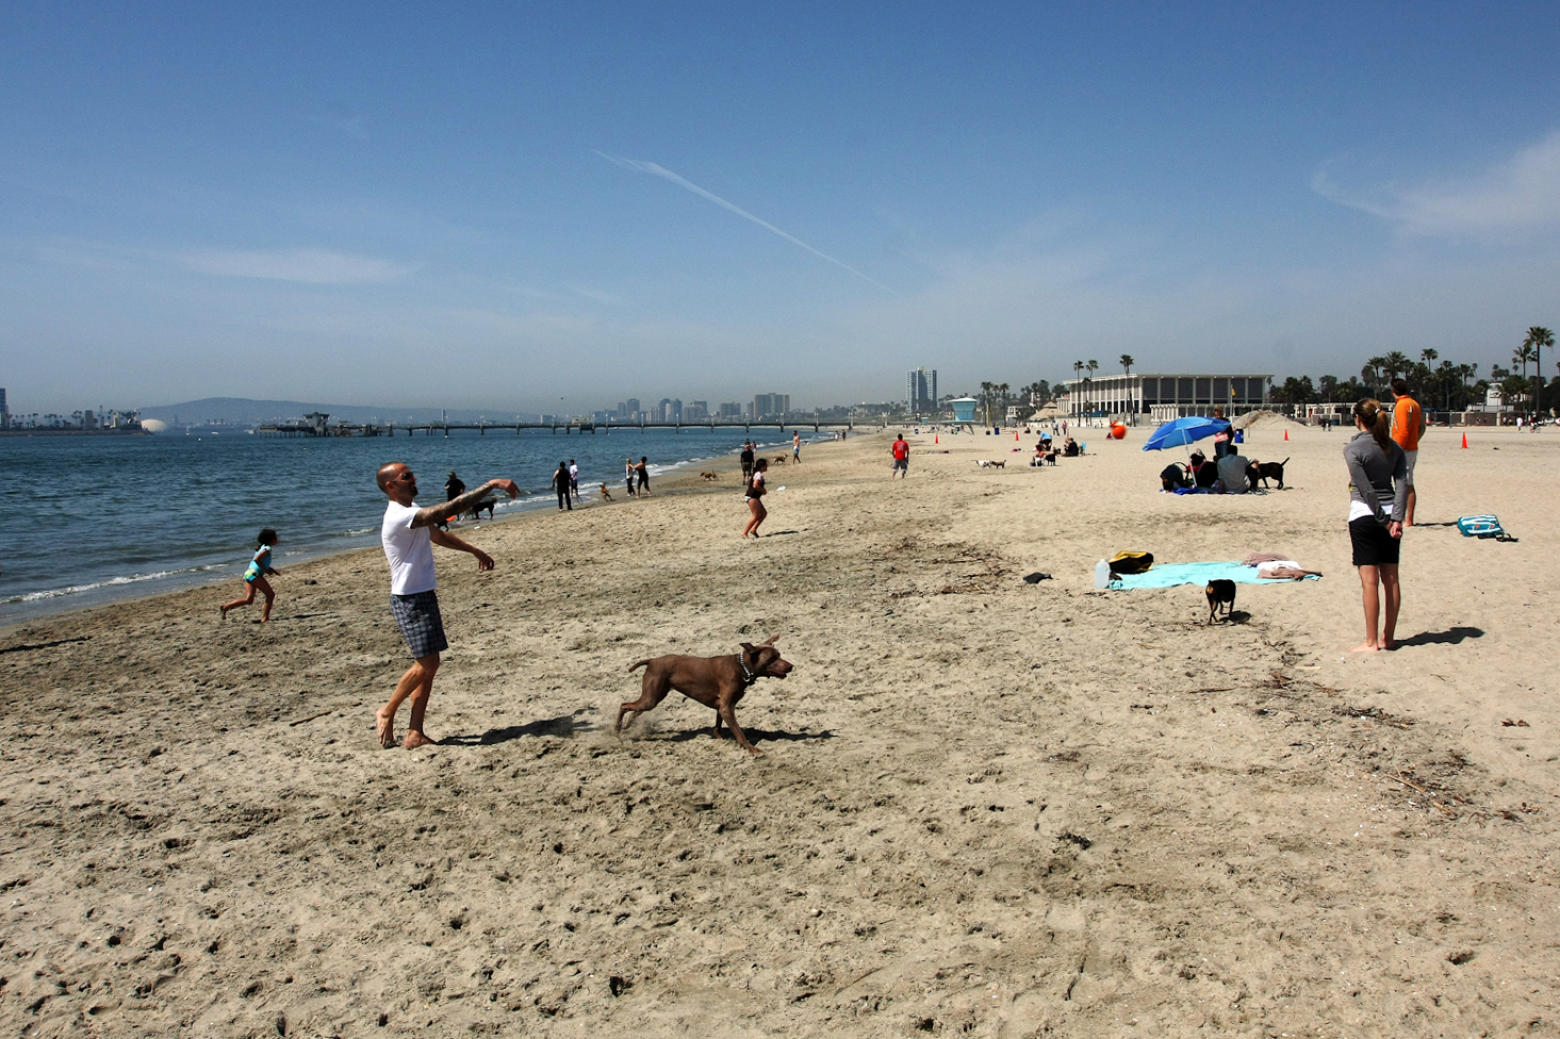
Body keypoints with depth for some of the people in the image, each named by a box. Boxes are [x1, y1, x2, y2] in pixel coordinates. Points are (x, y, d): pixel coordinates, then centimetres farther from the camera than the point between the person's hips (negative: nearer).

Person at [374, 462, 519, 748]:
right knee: (426, 663, -10)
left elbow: (439, 536, 28)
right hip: (410, 600, -10)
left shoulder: (411, 510, 13)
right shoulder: (399, 516, -20)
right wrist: (491, 485, -29)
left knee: (428, 665, 6)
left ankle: (415, 733, 10)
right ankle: (387, 713, 11)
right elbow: (450, 508, -29)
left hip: (424, 597, 10)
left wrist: (475, 551, 29)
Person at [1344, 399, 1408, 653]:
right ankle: (1388, 638, 18)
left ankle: (1371, 642, -1)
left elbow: (1366, 489, -14)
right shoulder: (1394, 448, 7)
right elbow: (1402, 484, -3)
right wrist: (1396, 518, -9)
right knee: (1390, 578, 10)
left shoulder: (1353, 448, -10)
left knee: (1369, 580, -4)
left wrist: (1383, 521, -9)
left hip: (1364, 514, -6)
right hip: (1390, 514, 6)